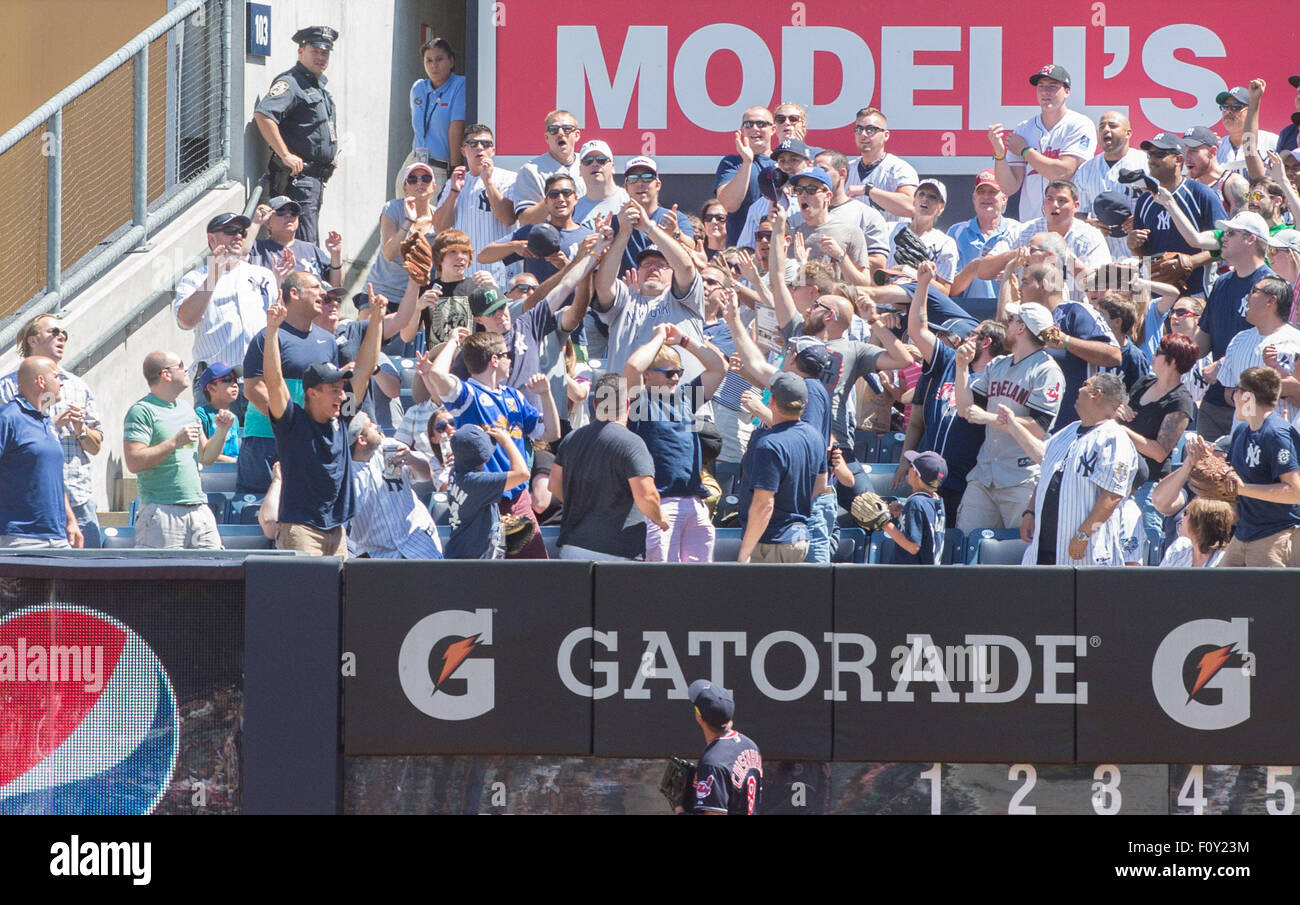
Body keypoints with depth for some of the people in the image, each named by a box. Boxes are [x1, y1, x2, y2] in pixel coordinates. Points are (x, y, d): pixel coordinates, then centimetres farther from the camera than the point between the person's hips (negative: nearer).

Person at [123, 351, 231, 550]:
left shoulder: (186, 409, 19)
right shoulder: (142, 412, -6)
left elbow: (206, 457, 24)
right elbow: (133, 462, -16)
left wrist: (222, 431, 7)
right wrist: (175, 442, -16)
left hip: (199, 509, 7)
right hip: (162, 510, -7)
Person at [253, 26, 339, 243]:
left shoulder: (319, 85, 19)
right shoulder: (290, 83, -12)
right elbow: (262, 114, -28)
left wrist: (332, 153, 22)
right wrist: (285, 155, -28)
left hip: (316, 178, 10)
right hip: (297, 176, -10)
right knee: (303, 243, -14)